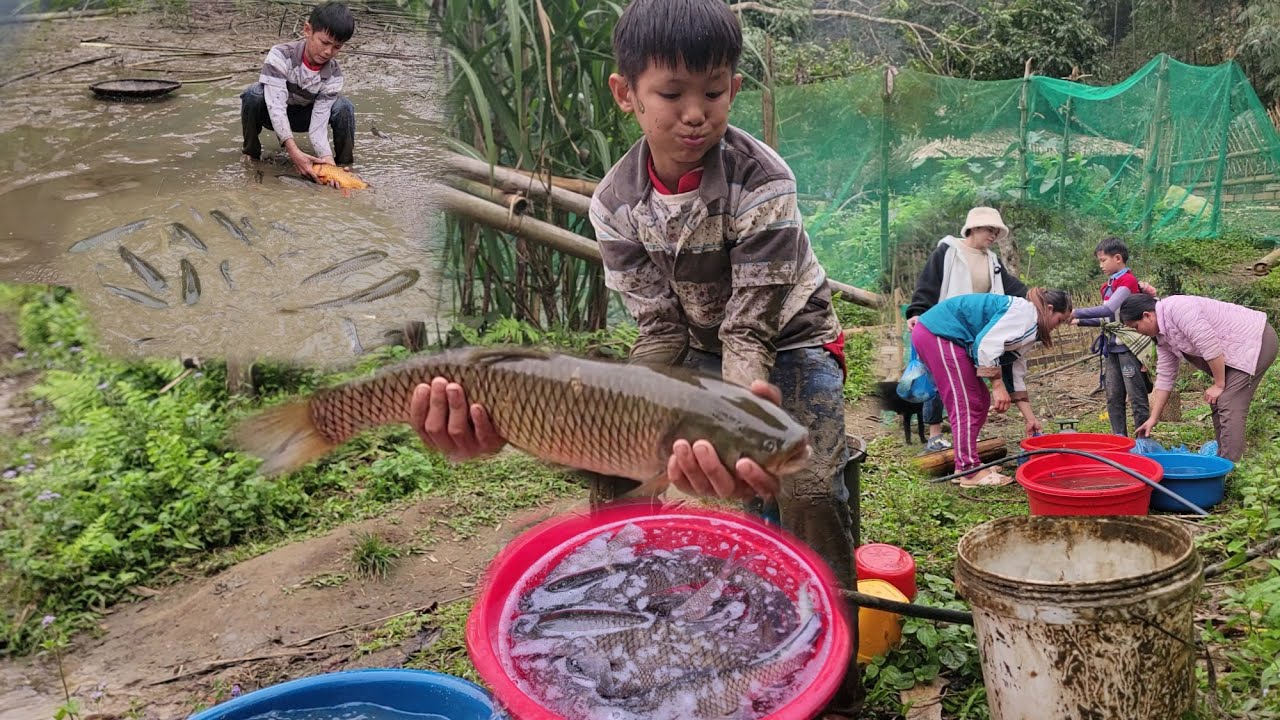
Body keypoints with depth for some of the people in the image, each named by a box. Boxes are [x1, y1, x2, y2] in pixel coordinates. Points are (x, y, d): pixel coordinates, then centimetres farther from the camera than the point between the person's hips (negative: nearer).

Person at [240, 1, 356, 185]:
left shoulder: (333, 74, -21)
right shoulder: (280, 56, -32)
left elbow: (319, 118, -26)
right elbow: (276, 107, -39)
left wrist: (327, 157, -44)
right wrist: (293, 151, -50)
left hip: (302, 116, 2)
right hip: (271, 113, -2)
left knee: (343, 107, -23)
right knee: (252, 95, -35)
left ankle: (344, 162, -8)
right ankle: (251, 152, -15)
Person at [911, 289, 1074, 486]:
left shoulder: (1028, 329, 19)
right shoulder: (1023, 312, -13)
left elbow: (1015, 375, 21)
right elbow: (986, 344, -24)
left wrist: (1030, 418, 20)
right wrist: (998, 386, -20)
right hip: (938, 332, -11)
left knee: (980, 401, 13)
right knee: (967, 403, -9)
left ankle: (965, 465, 17)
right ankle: (969, 471, -5)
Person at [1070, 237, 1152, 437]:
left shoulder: (1127, 280, -11)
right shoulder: (1108, 285, 13)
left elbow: (1109, 309, -23)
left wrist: (1077, 312, -20)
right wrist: (1080, 321, 5)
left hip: (1128, 345, -8)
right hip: (1111, 346, 8)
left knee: (1136, 396, -4)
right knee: (1113, 397, 10)